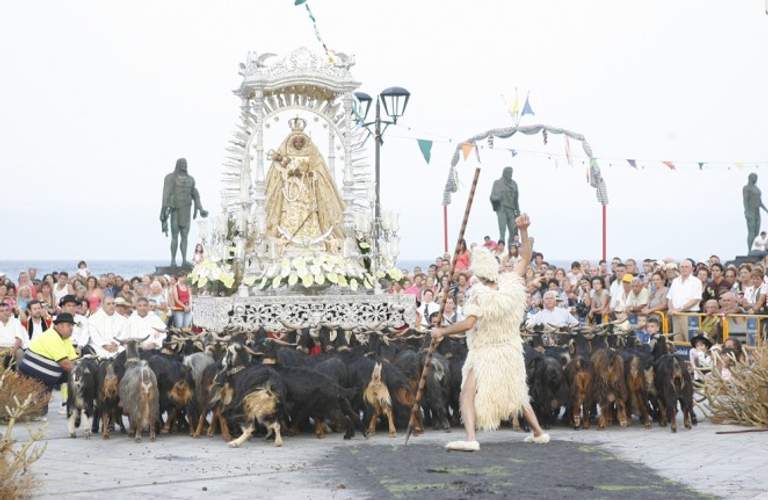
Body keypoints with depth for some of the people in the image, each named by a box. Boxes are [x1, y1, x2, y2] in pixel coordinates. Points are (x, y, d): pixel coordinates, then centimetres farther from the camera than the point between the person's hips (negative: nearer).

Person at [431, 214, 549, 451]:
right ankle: (538, 432, 33)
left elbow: (468, 324, -29)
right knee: (518, 394, 25)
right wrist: (523, 230, -4)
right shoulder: (510, 285, -7)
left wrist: (442, 331, -19)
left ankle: (471, 438, -29)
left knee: (468, 394, -11)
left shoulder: (481, 296, -22)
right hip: (511, 351, 7)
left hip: (485, 354, -7)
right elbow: (526, 258, 4)